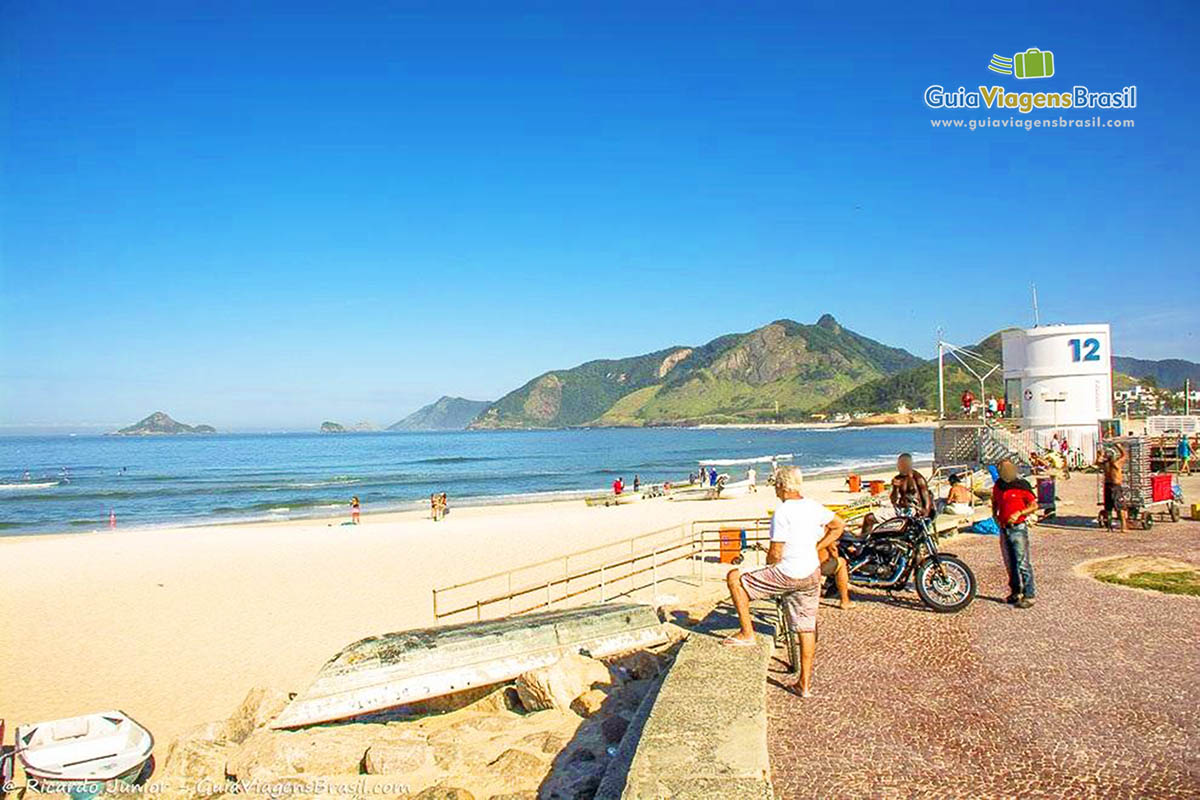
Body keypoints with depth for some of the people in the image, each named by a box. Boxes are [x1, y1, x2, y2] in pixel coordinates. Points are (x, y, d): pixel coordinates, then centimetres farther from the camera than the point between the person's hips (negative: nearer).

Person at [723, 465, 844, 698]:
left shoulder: (782, 513, -17)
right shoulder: (814, 507, 5)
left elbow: (776, 554, -18)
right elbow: (839, 525, 20)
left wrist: (768, 565, 4)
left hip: (787, 574, -8)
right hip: (812, 574, 8)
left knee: (734, 578, 5)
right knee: (807, 628, 16)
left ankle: (747, 633, 8)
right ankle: (805, 683, 24)